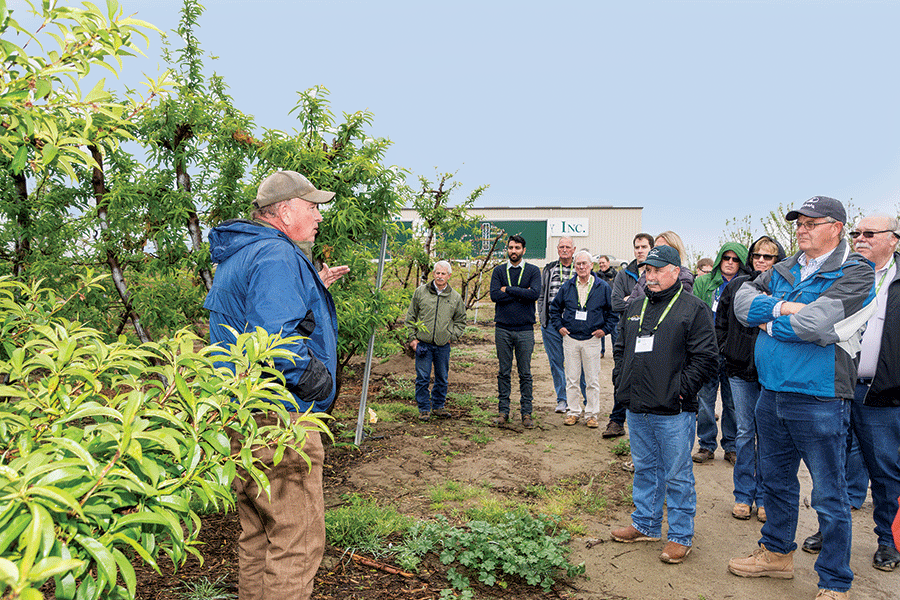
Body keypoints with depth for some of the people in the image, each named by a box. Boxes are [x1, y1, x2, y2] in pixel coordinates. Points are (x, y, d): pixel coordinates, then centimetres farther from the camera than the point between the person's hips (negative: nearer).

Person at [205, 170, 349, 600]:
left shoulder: (238, 256, 17)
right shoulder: (276, 255, -18)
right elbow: (275, 338, -30)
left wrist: (311, 288, 24)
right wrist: (314, 378, -17)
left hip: (239, 418, 11)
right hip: (278, 420, -11)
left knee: (258, 533, 22)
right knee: (298, 540, 0)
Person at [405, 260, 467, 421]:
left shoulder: (455, 297, 6)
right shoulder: (420, 292, 2)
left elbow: (461, 321, 18)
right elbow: (410, 317, 6)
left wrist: (452, 336, 4)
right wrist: (412, 338, 0)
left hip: (443, 346, 2)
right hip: (423, 344, -2)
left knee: (442, 378, 11)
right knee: (422, 378, 0)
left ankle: (438, 406, 27)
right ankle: (424, 409, 12)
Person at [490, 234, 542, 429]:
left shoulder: (533, 271, 4)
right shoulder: (498, 271, 7)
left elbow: (535, 294, -13)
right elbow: (495, 295, -7)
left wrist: (508, 290, -9)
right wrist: (521, 293, -10)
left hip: (525, 329, -1)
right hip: (503, 328, 1)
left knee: (525, 373, 4)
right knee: (504, 372, 7)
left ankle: (526, 413, 13)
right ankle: (503, 411, 15)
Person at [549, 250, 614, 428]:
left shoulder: (603, 287, 0)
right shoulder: (567, 286, 5)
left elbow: (612, 310, 6)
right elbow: (554, 307, 16)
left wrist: (604, 328, 0)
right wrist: (559, 326, 7)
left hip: (592, 340, -2)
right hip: (570, 339, 2)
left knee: (592, 380, 3)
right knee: (571, 379, 7)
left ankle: (591, 414, 14)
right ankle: (574, 412, 18)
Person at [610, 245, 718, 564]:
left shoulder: (693, 309, -6)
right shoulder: (635, 308, 14)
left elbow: (705, 357, -10)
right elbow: (620, 348, 22)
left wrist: (681, 389, -15)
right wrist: (621, 382, 10)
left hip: (674, 412, -6)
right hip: (637, 408, 6)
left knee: (677, 476, 4)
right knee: (645, 469, 18)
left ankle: (681, 536, 18)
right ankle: (645, 525, 32)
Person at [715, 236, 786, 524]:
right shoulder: (737, 285, 5)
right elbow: (721, 322, 14)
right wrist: (725, 351, 9)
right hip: (740, 370, 2)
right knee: (744, 432, 8)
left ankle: (764, 497, 19)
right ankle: (743, 495, 19)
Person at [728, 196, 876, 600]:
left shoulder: (856, 273, -9)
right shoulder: (784, 270, 11)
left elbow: (815, 323, -23)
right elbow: (743, 299, 0)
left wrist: (768, 323, -7)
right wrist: (782, 307, -16)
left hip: (819, 402, -6)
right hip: (772, 394, 7)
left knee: (829, 496, 5)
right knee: (776, 480, 19)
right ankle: (777, 554, 37)